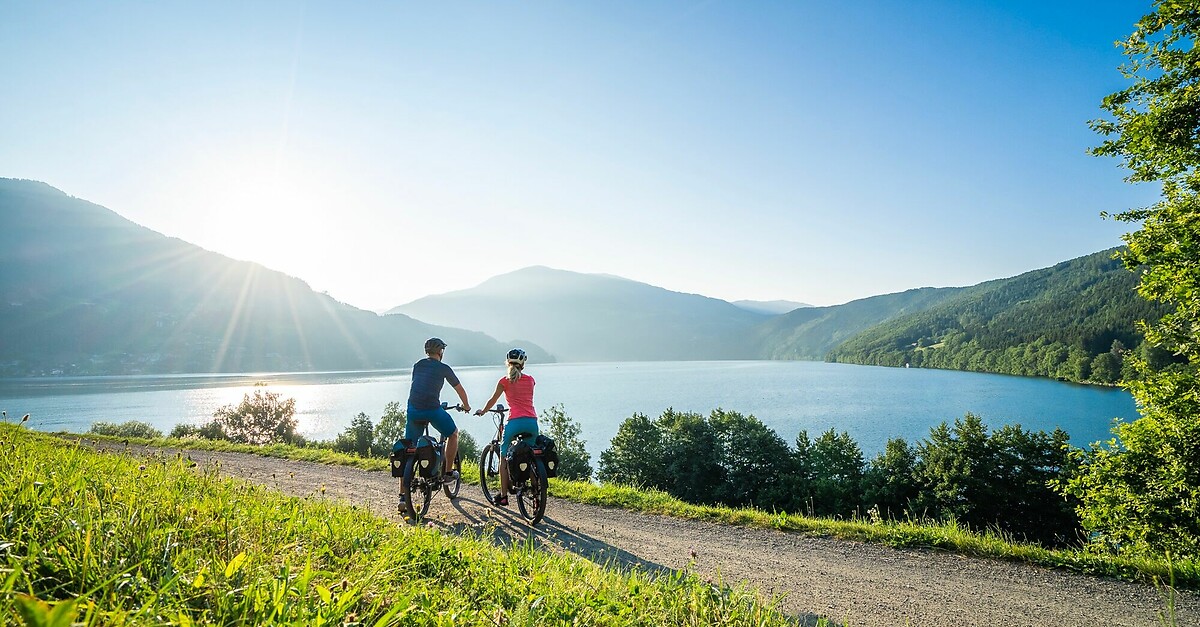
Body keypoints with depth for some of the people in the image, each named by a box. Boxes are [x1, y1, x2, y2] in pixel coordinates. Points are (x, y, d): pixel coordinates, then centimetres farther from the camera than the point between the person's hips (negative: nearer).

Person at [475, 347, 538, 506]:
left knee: (504, 457, 12)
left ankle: (503, 495, 12)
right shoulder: (530, 380, 14)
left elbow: (492, 400, 16)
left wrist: (482, 411, 34)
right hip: (532, 422, 3)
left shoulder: (505, 381, 4)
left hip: (515, 422, -3)